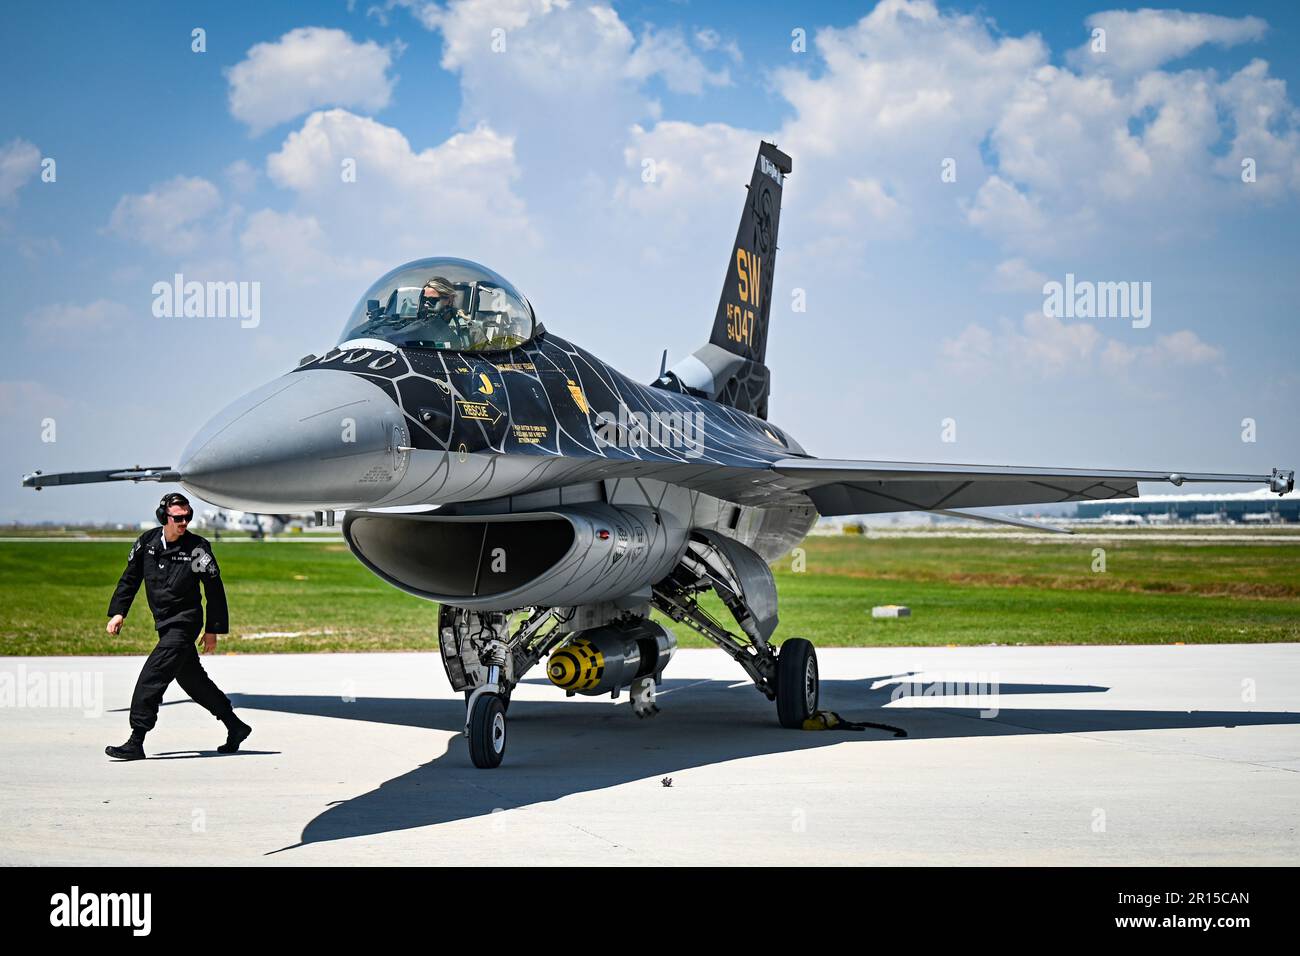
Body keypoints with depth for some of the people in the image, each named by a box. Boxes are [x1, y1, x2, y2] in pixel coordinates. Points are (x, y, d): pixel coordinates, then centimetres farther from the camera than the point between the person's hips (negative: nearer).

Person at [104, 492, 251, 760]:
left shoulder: (197, 548, -12)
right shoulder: (147, 542, 1)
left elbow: (214, 589, -6)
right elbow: (130, 578, 13)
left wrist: (213, 630, -5)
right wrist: (118, 612, 5)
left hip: (185, 623, -7)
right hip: (165, 624, 7)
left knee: (151, 677, -14)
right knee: (192, 680, 16)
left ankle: (136, 742, -11)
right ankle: (235, 727, 29)